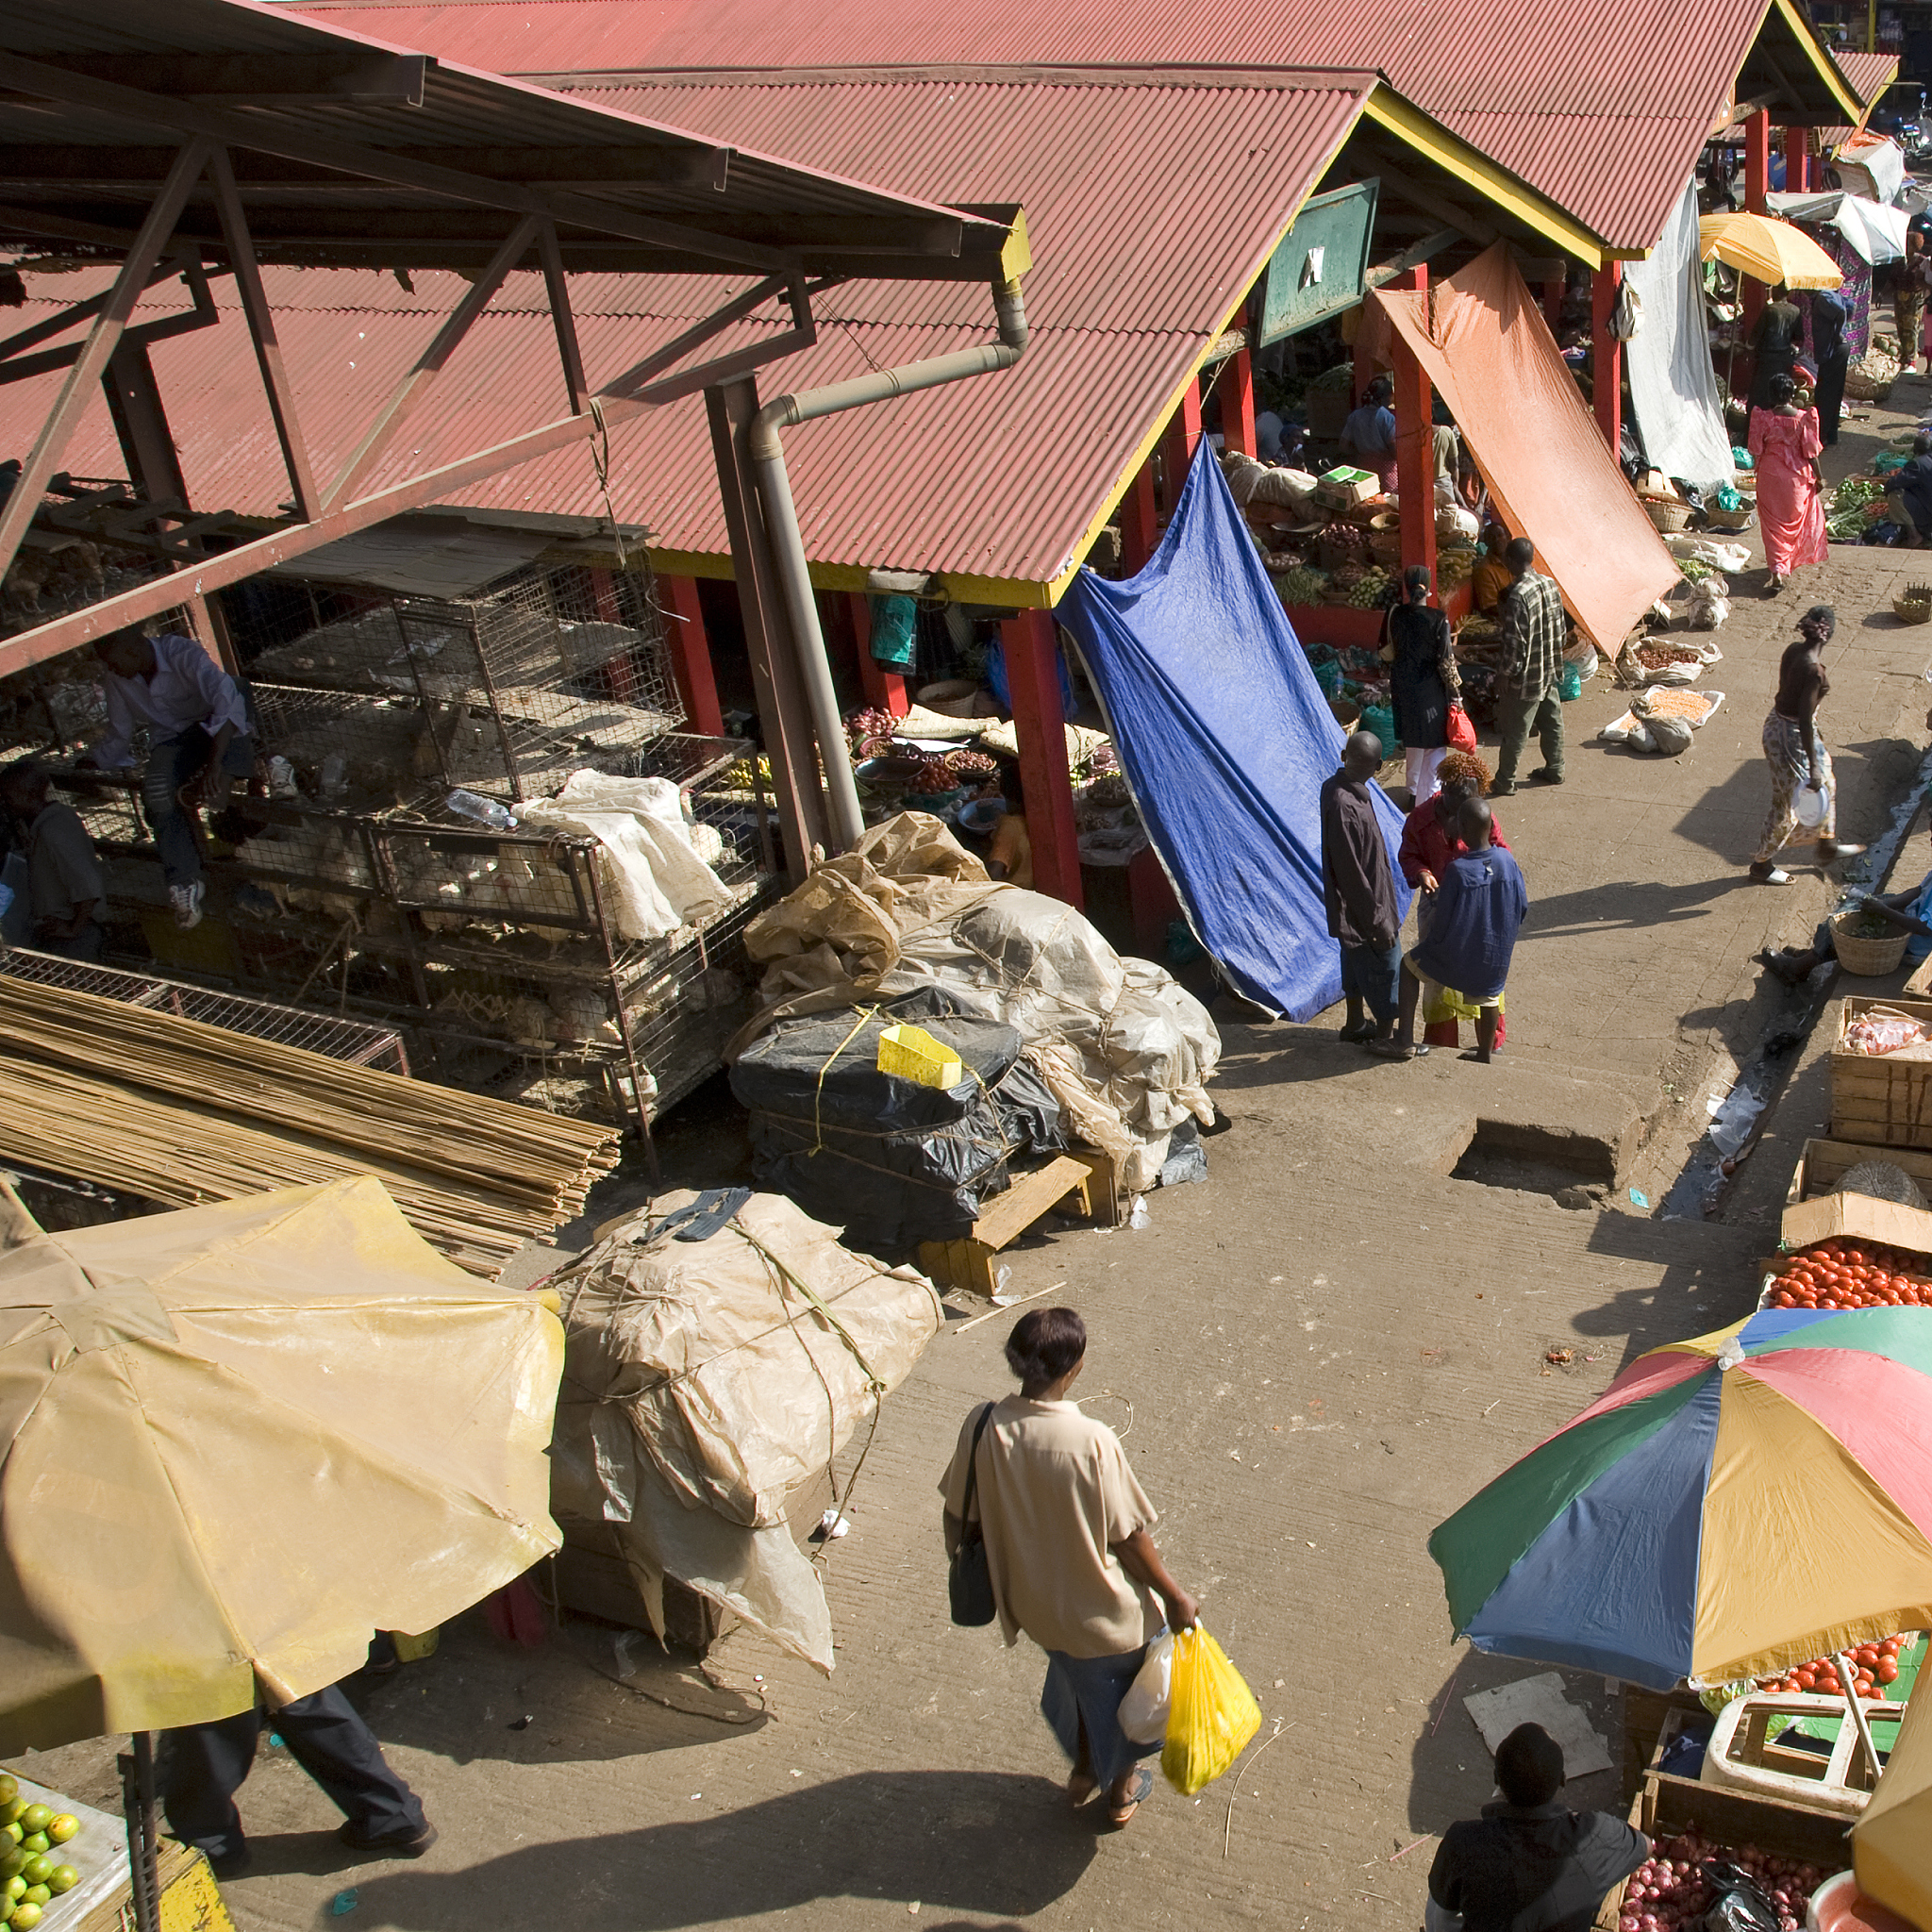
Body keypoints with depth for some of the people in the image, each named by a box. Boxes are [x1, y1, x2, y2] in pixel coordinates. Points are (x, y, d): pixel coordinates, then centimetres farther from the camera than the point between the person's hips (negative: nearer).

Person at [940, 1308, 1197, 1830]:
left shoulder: (983, 1427, -20)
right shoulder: (1092, 1442, -32)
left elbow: (958, 1515, -6)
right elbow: (1128, 1537, -21)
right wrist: (1176, 1597, -5)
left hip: (1035, 1602, 4)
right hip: (1105, 1609, -4)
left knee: (1076, 1673, 34)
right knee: (1126, 1680, 27)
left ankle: (1083, 1768, 55)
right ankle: (1122, 1787, 49)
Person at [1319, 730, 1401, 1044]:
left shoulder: (1334, 786, -4)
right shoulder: (1345, 806, -33)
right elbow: (1352, 873, -28)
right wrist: (1379, 920, -20)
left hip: (1352, 908, 9)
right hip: (1365, 906, -9)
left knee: (1357, 964, 26)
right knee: (1384, 970, 9)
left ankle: (1355, 1025, 43)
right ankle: (1385, 1038, 25)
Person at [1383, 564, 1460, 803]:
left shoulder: (1395, 615, -8)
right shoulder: (1437, 619, -18)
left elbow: (1387, 652, 2)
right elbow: (1446, 661, -15)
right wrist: (1455, 692, -5)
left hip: (1403, 687, 5)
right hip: (1431, 690, -5)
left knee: (1412, 741, 22)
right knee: (1434, 746, 7)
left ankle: (1414, 791, 35)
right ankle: (1427, 798, 7)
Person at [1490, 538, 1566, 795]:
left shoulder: (1517, 595, -26)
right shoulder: (1550, 584, -1)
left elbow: (1515, 642, -24)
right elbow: (1561, 627, 9)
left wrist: (1506, 673, -13)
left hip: (1526, 677, -8)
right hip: (1549, 669, 8)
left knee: (1514, 731, 4)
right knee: (1551, 722, 21)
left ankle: (1504, 782, 14)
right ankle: (1554, 770, 35)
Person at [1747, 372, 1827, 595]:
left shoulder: (1762, 418, -13)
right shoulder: (1803, 418, -15)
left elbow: (1756, 450, -5)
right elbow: (1811, 452, -9)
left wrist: (1759, 472, 12)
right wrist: (1819, 476, 4)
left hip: (1770, 475, 0)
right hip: (1797, 476, 0)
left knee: (1774, 524, 8)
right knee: (1796, 520, 21)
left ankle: (1777, 570, -3)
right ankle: (1790, 563, 38)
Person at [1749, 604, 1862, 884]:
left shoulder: (1793, 650, -4)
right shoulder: (1813, 671, -30)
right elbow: (1805, 720, -27)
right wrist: (1812, 766, -20)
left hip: (1778, 724, 9)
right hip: (1792, 737, -9)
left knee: (1825, 785, 27)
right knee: (1787, 806, 10)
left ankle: (1828, 846, 45)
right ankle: (1762, 863, 27)